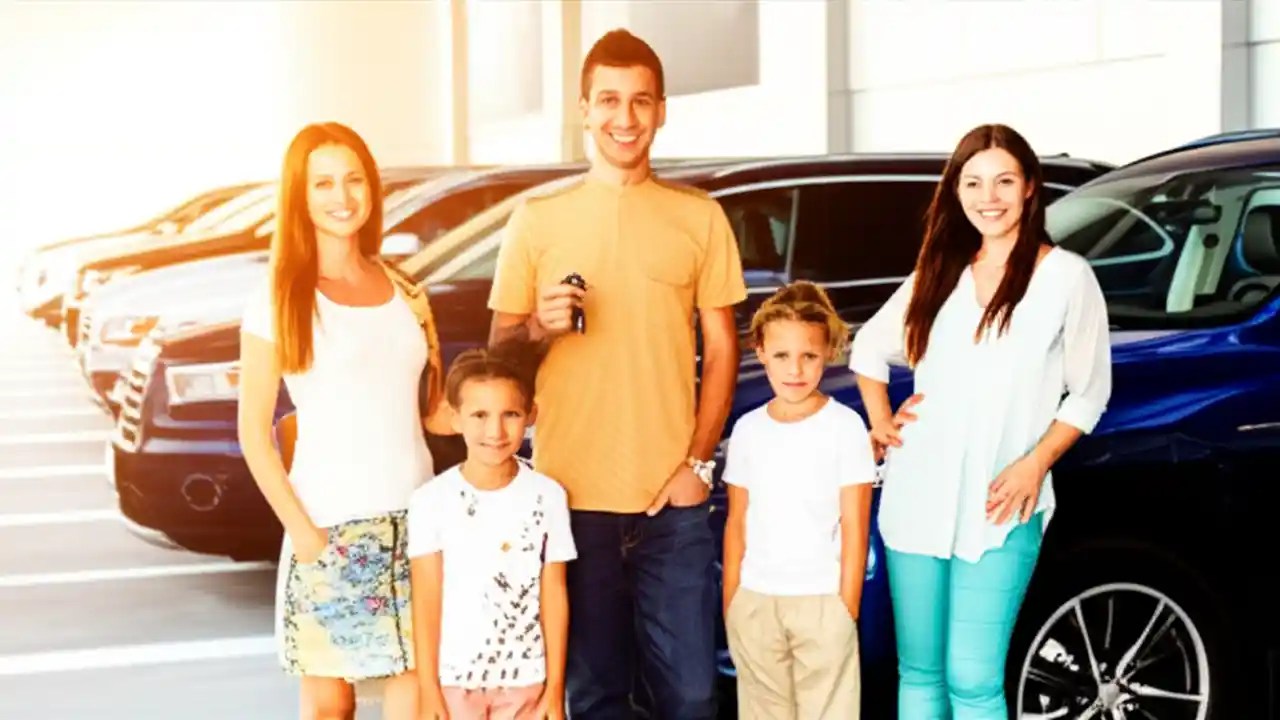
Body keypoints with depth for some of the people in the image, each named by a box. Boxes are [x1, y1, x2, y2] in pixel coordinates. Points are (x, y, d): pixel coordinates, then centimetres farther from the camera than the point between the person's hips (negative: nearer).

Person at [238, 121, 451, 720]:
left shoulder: (406, 295, 10)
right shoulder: (280, 302, -4)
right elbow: (254, 432, -4)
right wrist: (301, 530, -10)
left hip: (415, 518, 4)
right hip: (331, 525, -4)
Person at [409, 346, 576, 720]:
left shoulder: (547, 495, -5)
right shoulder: (431, 500, -7)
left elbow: (554, 595, -1)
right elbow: (426, 600, -5)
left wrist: (555, 685, 0)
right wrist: (428, 688, -5)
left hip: (524, 676, 1)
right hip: (455, 676, -1)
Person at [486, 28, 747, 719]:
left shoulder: (699, 217, 6)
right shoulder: (537, 219, 5)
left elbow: (721, 349, 7)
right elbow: (500, 350, 9)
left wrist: (697, 461, -3)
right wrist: (539, 328, -13)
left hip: (672, 500, 0)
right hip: (572, 498, 0)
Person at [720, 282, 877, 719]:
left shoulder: (844, 425, -5)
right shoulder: (748, 428, 5)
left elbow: (854, 527, -4)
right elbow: (737, 524, 10)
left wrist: (848, 608, -6)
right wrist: (729, 602, 8)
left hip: (822, 600, -4)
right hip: (755, 600, 4)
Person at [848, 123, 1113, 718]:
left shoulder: (1065, 276, -1)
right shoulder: (937, 272, 12)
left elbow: (1088, 391, 2)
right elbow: (867, 348, 25)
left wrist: (1037, 462, -10)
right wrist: (880, 420, 10)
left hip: (999, 509, -4)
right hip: (915, 499, 5)